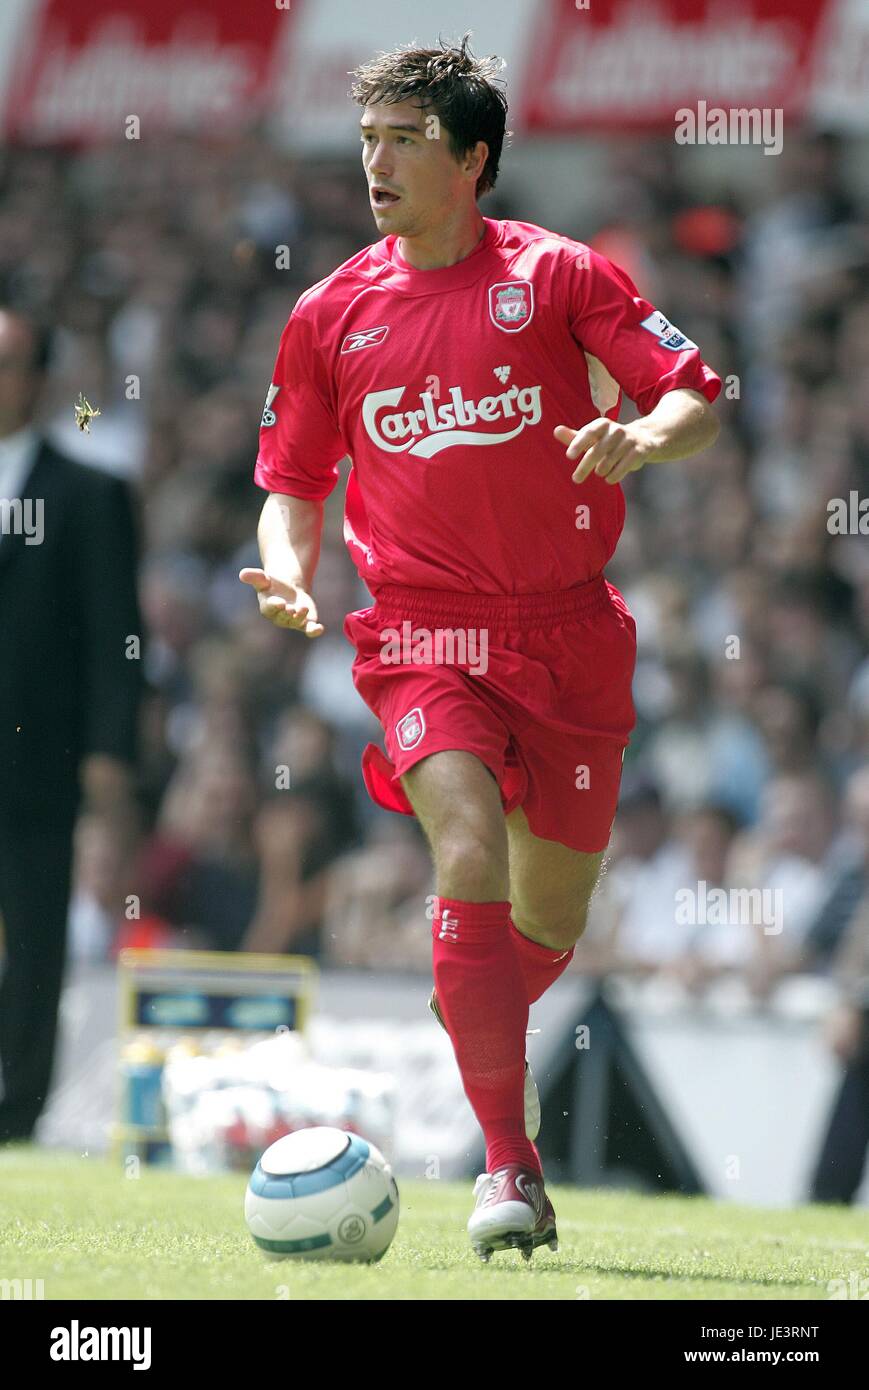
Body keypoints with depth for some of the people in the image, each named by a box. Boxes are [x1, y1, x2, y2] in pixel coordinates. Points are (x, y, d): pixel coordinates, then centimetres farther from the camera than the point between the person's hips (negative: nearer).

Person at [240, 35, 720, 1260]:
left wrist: (643, 437, -26)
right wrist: (290, 572, -6)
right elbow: (293, 481, 15)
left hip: (568, 631, 0)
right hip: (425, 640, 0)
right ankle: (509, 1162, -18)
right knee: (470, 860, -24)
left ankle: (481, 1032, 46)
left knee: (550, 915, 9)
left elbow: (696, 398, -4)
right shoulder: (332, 314, 5)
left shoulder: (557, 276, -2)